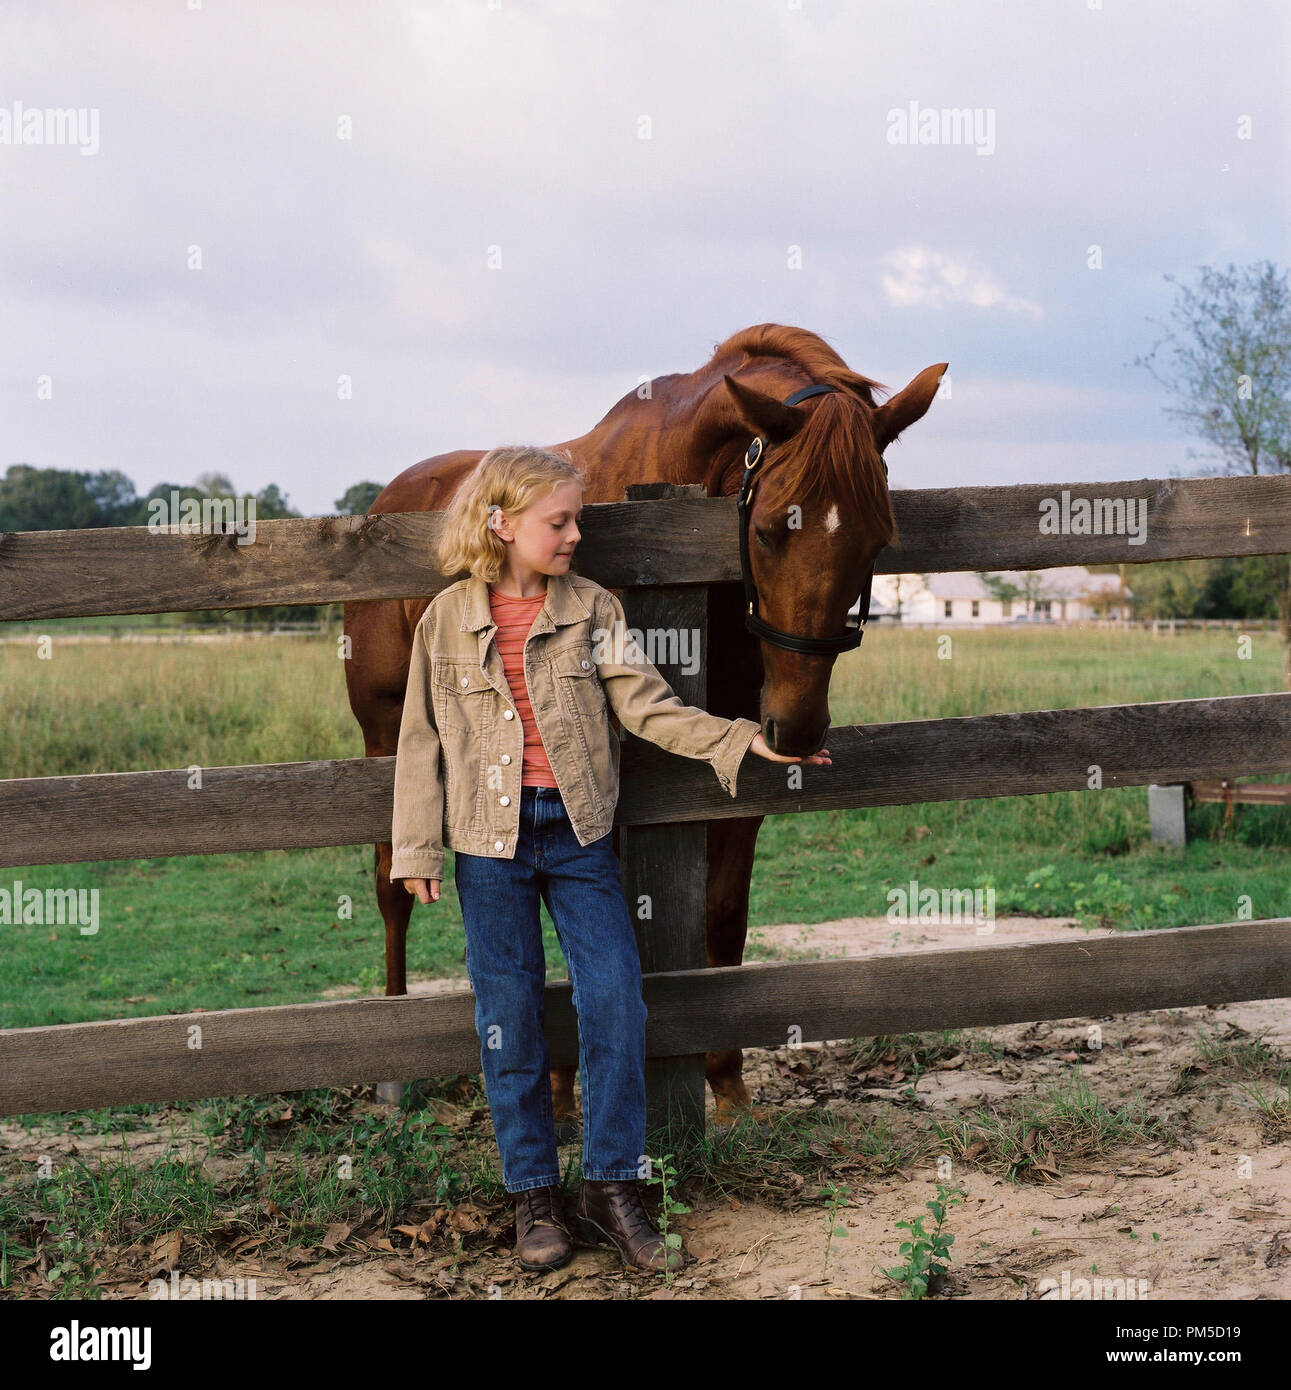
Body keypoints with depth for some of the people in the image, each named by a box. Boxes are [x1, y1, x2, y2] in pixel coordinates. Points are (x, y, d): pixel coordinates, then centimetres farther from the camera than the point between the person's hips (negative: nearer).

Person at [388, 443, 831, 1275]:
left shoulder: (594, 609, 1)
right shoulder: (449, 620, -1)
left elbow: (649, 707, -3)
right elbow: (424, 741, 3)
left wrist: (743, 741, -14)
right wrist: (417, 847, -1)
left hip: (580, 832, 1)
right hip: (490, 840, -1)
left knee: (616, 1003, -2)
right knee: (511, 1015, 5)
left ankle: (613, 1187, 11)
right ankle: (535, 1196, 17)